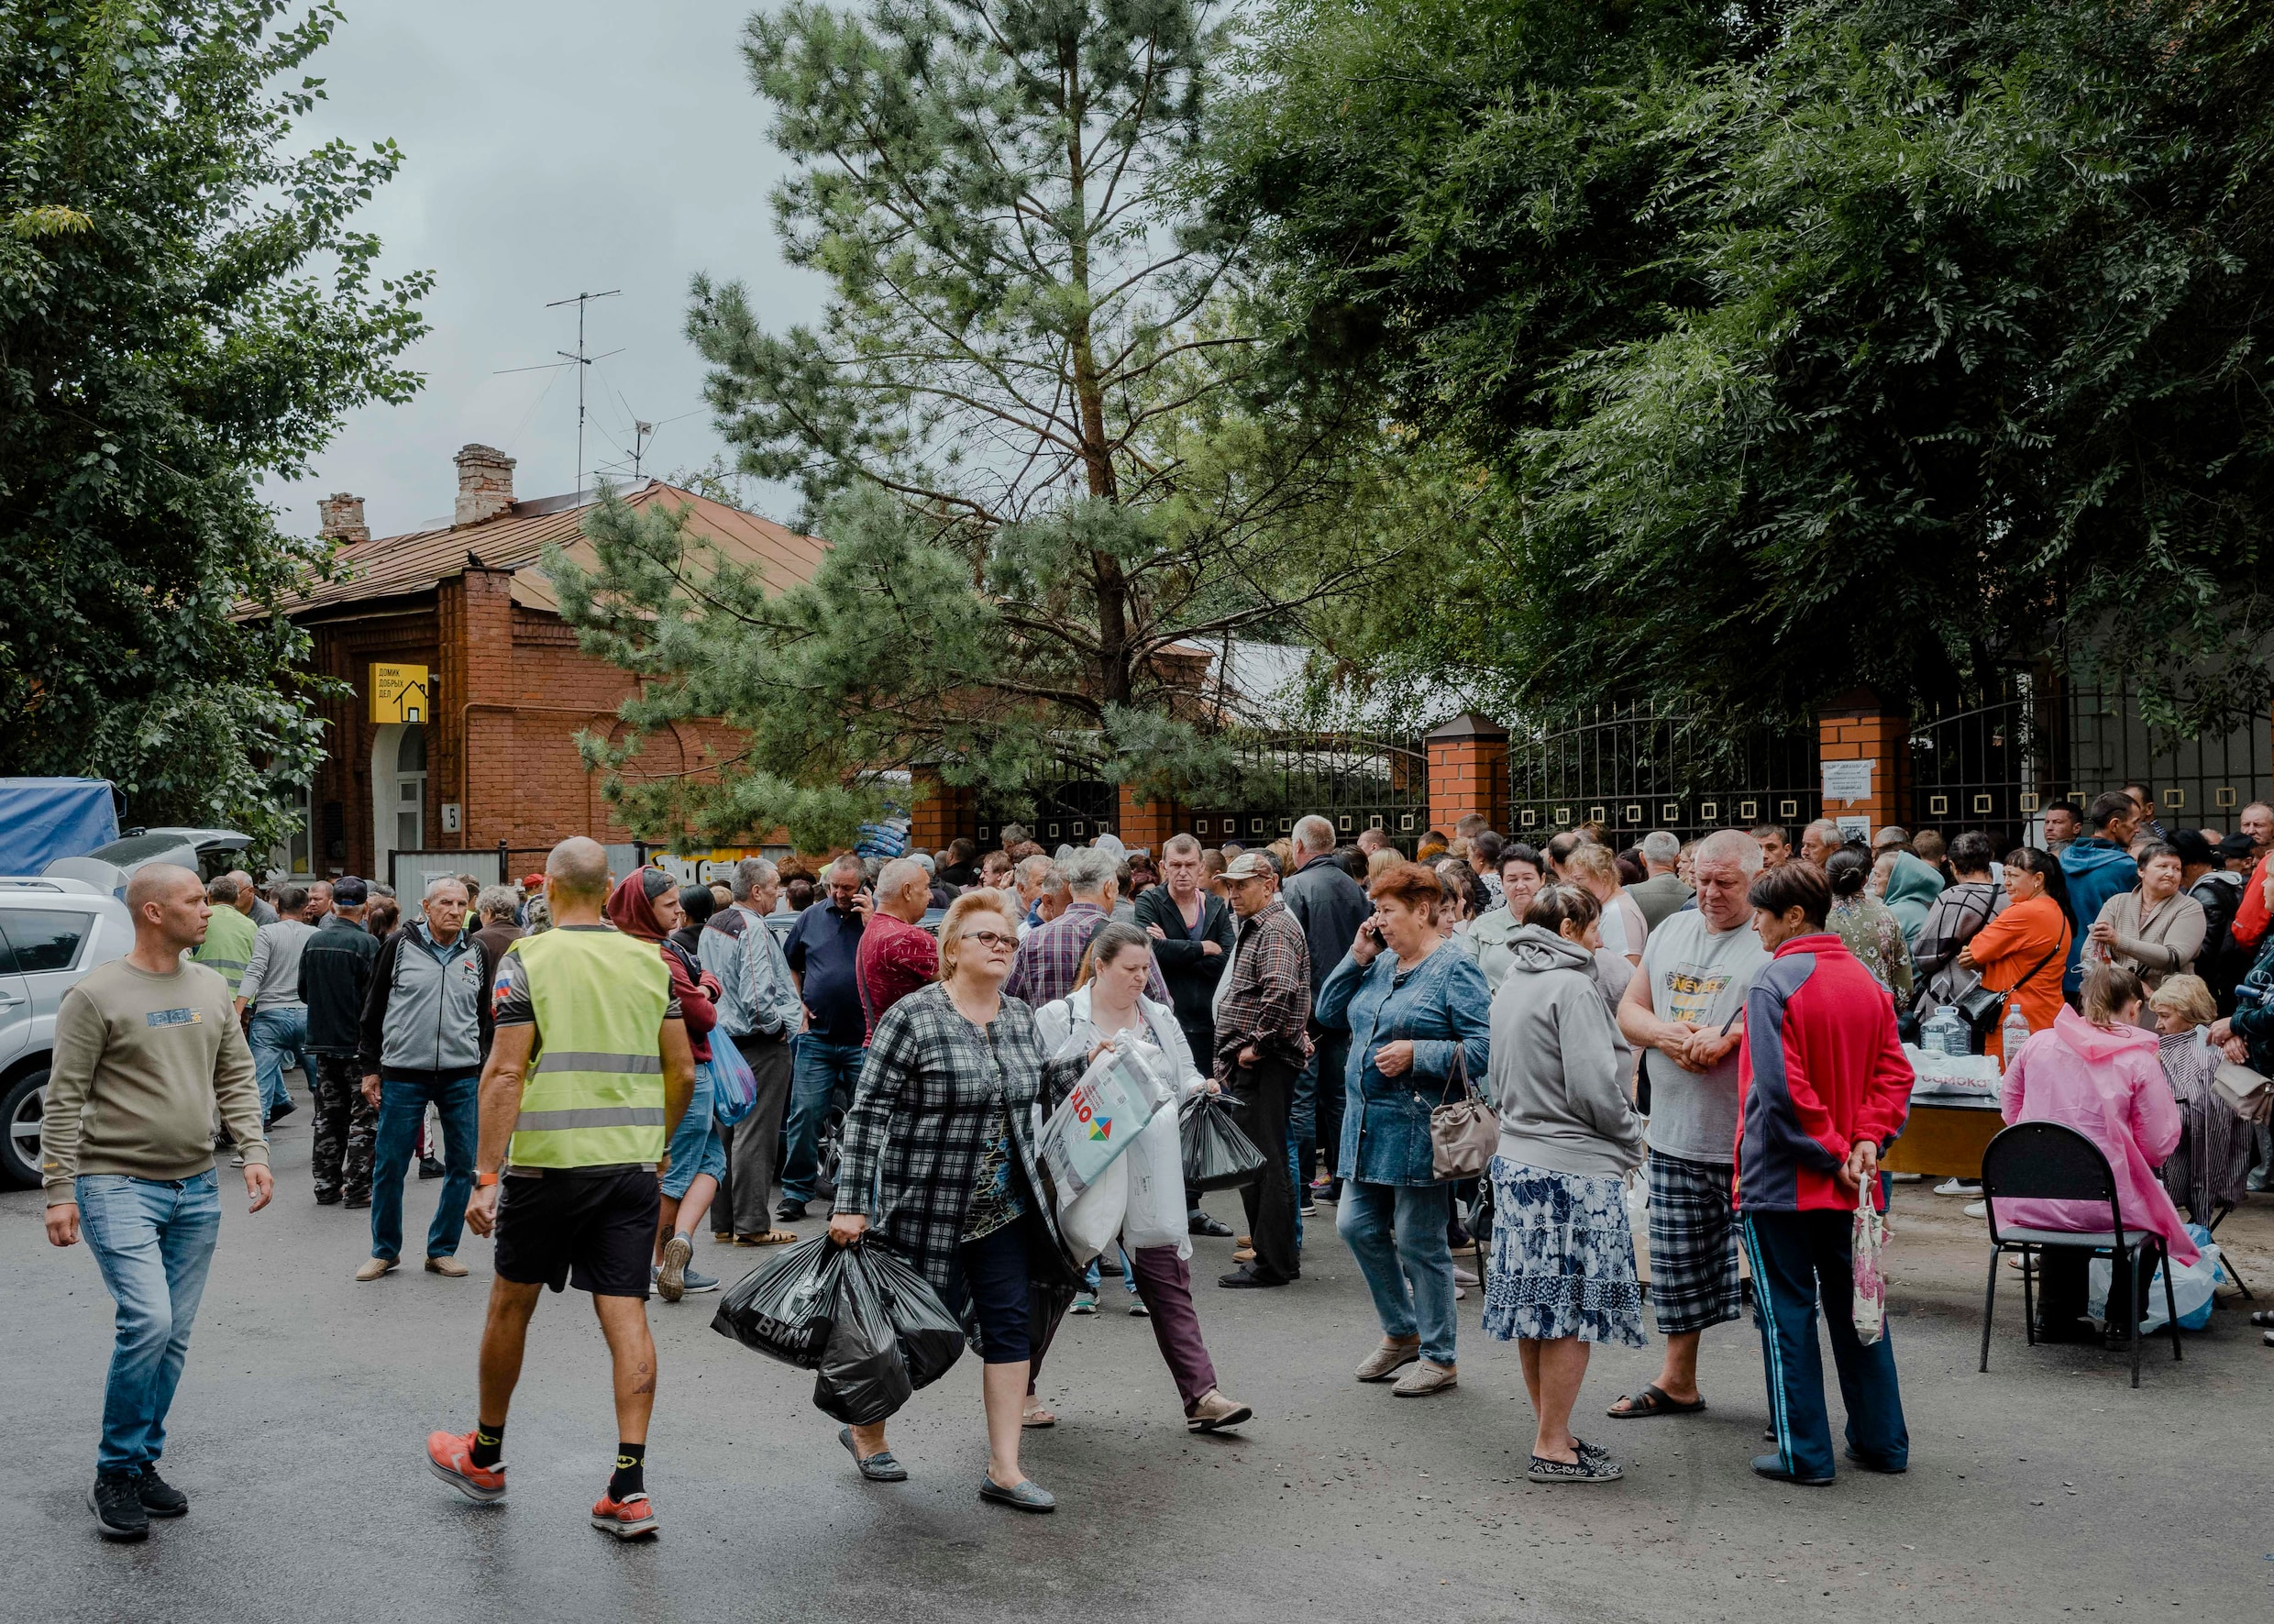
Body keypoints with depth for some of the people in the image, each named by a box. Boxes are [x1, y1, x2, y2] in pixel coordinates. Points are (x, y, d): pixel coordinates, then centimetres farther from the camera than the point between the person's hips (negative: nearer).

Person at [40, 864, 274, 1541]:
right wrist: (59, 1191, -11)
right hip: (119, 1186, -6)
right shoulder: (96, 994, -8)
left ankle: (145, 1462, 24)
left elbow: (237, 1079, 13)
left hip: (196, 1187, 6)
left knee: (174, 1337, 9)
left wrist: (254, 1153, 1)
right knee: (147, 1322, -16)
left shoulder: (211, 988, 9)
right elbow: (63, 1101, -7)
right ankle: (115, 1474, 1)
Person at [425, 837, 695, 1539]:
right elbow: (682, 1072, 8)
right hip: (632, 1163, 3)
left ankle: (484, 1456, 32)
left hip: (549, 1162, -3)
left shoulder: (529, 959, -6)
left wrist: (485, 1175, -10)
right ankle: (629, 1486, -2)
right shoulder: (650, 961, 6)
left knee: (511, 1305, 15)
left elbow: (506, 1072, -12)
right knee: (626, 1314, 2)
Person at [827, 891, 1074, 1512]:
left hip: (1004, 1207, 6)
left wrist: (1033, 1179, 19)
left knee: (1011, 1325, 1)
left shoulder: (1022, 1018, 6)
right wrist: (851, 1205, -18)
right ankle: (866, 1429, 33)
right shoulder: (913, 1017, -14)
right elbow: (868, 1112, -15)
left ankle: (1004, 1470, 9)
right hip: (925, 1205, -6)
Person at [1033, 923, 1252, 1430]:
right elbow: (1036, 1084, -11)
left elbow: (1184, 1080, 13)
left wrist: (1201, 1089, -9)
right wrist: (1086, 1060, -22)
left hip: (1146, 1176, 3)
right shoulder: (1058, 1018, -3)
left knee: (1168, 1277, -1)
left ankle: (1201, 1395, -2)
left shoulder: (1160, 1019, 11)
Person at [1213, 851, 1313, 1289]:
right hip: (1249, 1062, 11)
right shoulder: (1253, 927, 21)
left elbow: (1279, 992, -27)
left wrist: (1256, 1044, -20)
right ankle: (1275, 1252, 21)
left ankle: (1273, 1263, -3)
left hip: (1266, 1063, -11)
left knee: (1265, 1161, -8)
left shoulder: (1277, 929, -12)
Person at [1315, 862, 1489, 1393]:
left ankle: (1439, 1359, 16)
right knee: (1356, 1227, 10)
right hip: (1368, 1123, 8)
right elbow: (1330, 1009, 13)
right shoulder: (1381, 964, 11)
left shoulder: (1455, 969, -11)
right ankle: (1402, 1332, 29)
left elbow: (1483, 1047, -16)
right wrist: (1358, 955, 3)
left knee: (1419, 1244, 0)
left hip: (1419, 1128, -8)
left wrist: (1416, 1053, -22)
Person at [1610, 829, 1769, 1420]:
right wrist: (1666, 1032, -7)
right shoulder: (1671, 932, 13)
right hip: (1675, 1136, 6)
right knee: (1677, 1263, 15)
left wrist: (1728, 1035, -25)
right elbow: (1629, 1009, 14)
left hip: (1751, 1145, -6)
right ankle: (1676, 1382, 29)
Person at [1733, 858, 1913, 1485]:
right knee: (1855, 1303, 16)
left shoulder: (1773, 984, -15)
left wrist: (1832, 1152, -13)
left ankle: (1805, 1453, 7)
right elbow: (1894, 1073, 5)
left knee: (1788, 1310, 2)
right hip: (1848, 1183, 7)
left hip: (1782, 1176, -7)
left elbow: (1781, 1089, -21)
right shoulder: (1866, 981, 8)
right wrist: (1866, 1140, -4)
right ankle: (1881, 1441, 24)